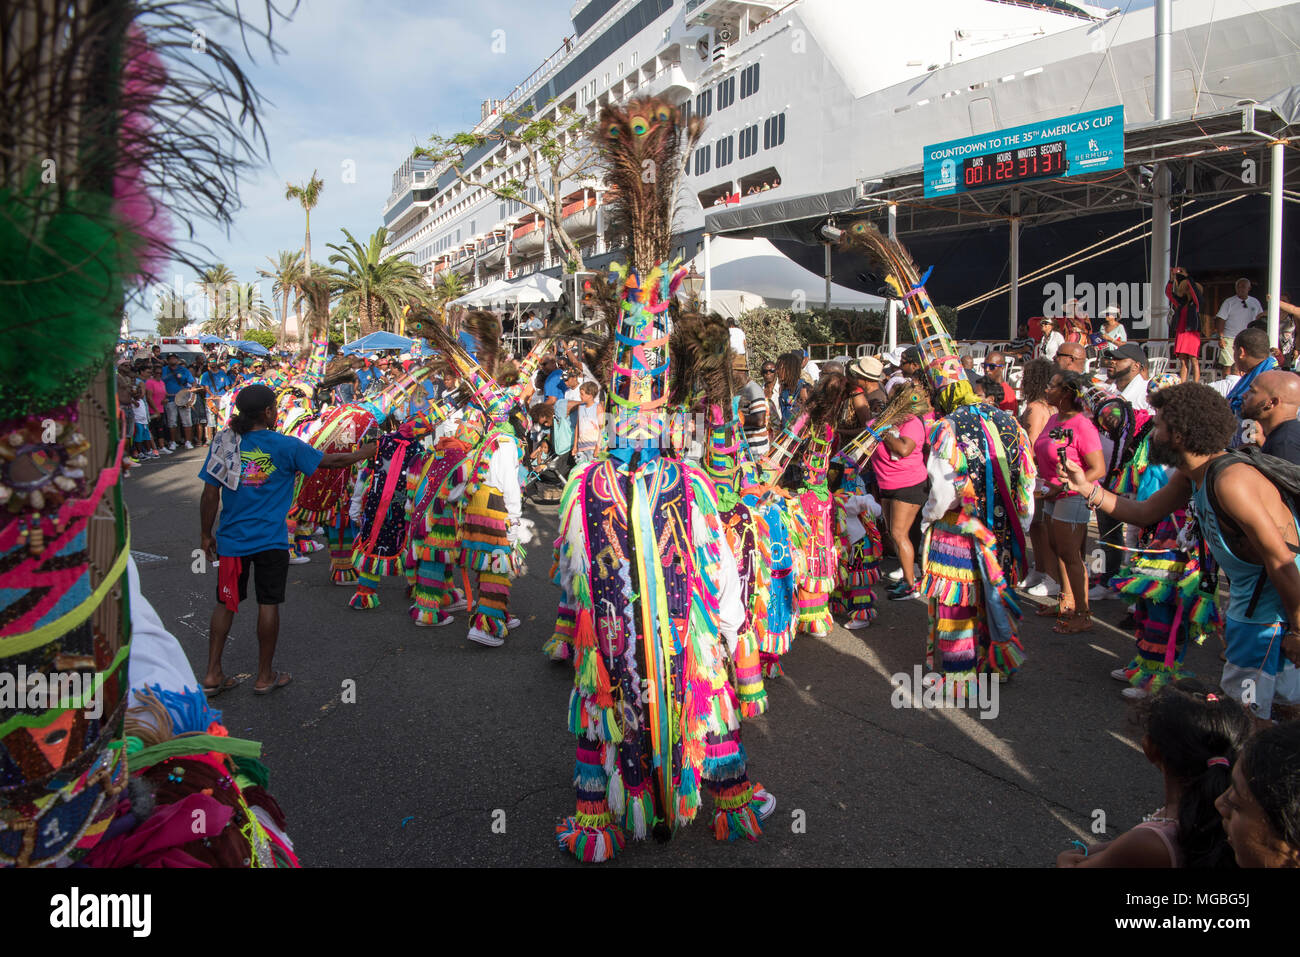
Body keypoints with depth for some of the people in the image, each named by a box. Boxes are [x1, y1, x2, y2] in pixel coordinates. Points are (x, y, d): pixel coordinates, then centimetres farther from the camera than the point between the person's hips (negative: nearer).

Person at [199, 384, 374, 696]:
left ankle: (212, 675, 17)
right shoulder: (285, 446, -9)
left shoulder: (223, 443, -2)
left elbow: (210, 496, -1)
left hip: (232, 540, 3)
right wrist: (364, 453, 17)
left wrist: (206, 535, 10)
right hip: (270, 541, -3)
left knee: (226, 603, 15)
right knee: (268, 604, 8)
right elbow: (331, 461, 0)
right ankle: (265, 676, 18)